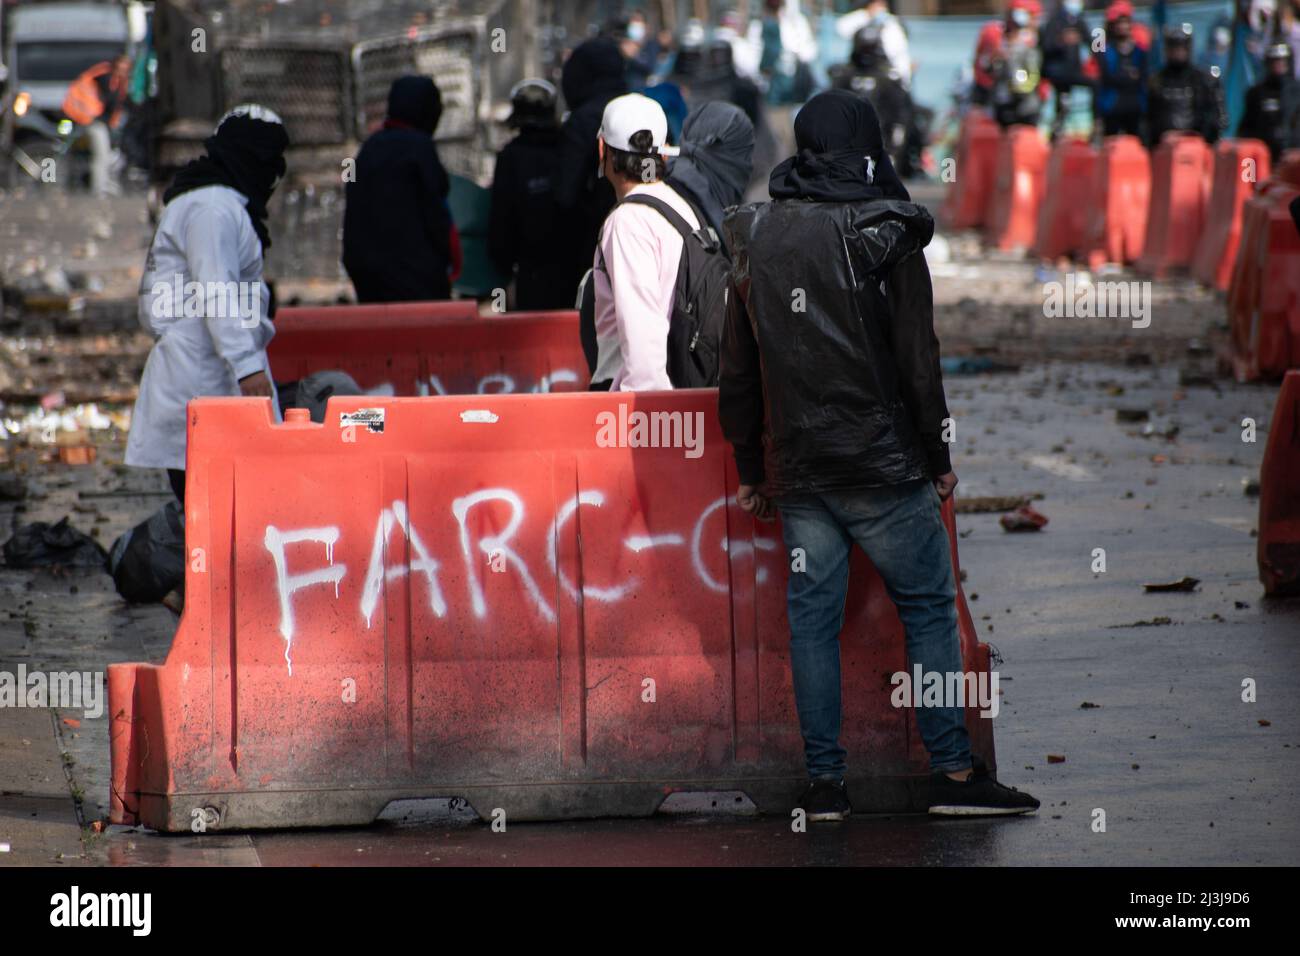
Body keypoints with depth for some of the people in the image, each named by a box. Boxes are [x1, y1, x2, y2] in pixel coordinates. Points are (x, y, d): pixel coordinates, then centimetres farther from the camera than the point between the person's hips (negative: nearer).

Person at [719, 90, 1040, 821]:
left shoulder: (755, 241, 6)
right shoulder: (887, 237, -9)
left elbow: (739, 372, 10)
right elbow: (917, 360, -10)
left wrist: (751, 471, 17)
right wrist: (938, 456, 0)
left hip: (796, 468, 4)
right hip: (881, 461, -4)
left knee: (813, 615, 7)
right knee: (930, 604, 3)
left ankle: (825, 781, 6)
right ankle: (953, 770, 1)